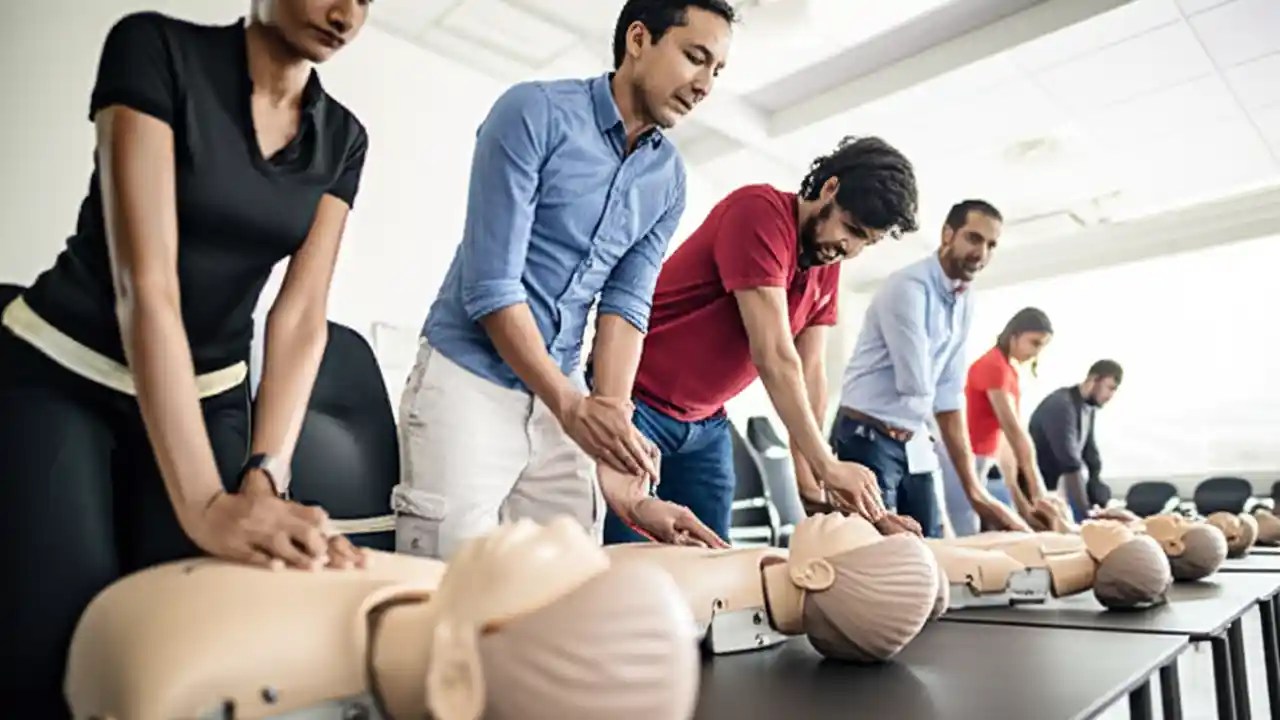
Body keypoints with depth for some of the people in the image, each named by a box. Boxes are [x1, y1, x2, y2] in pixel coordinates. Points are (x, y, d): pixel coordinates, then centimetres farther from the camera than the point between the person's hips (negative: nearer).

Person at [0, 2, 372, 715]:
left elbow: (302, 314, -9)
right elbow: (144, 280, -26)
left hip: (209, 397, 4)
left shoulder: (342, 139, -2)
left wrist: (265, 478, -22)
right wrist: (205, 502, -34)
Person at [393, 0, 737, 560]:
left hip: (562, 390, 5)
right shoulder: (533, 112, -11)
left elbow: (626, 302, 2)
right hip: (468, 376, -5)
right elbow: (490, 285, -17)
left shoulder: (669, 179, 6)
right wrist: (571, 405, -19)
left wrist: (612, 410, -14)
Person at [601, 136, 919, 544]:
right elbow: (773, 357, -24)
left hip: (706, 423, 8)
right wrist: (826, 464, -21)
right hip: (636, 401, -8)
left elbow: (810, 370, 3)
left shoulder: (827, 266, 7)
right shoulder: (761, 211, -19)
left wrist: (805, 465, -6)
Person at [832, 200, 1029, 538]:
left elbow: (949, 395, 9)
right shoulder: (908, 287, -16)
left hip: (915, 443, 8)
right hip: (869, 438, -8)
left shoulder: (966, 303, 10)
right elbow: (917, 385, -19)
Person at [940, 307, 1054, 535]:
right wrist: (1036, 482, -18)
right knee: (970, 537, -10)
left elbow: (1011, 428, 10)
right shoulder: (994, 366, -17)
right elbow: (1012, 428, -20)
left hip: (980, 459, 9)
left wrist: (1015, 485, 7)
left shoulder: (1008, 367, 11)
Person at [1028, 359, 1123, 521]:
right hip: (1041, 489, -9)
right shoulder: (1061, 406, -24)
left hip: (1059, 486, 9)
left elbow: (1091, 459, 8)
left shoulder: (1088, 408, 4)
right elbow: (1070, 464, -29)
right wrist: (1085, 511, -31)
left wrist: (1102, 504, 2)